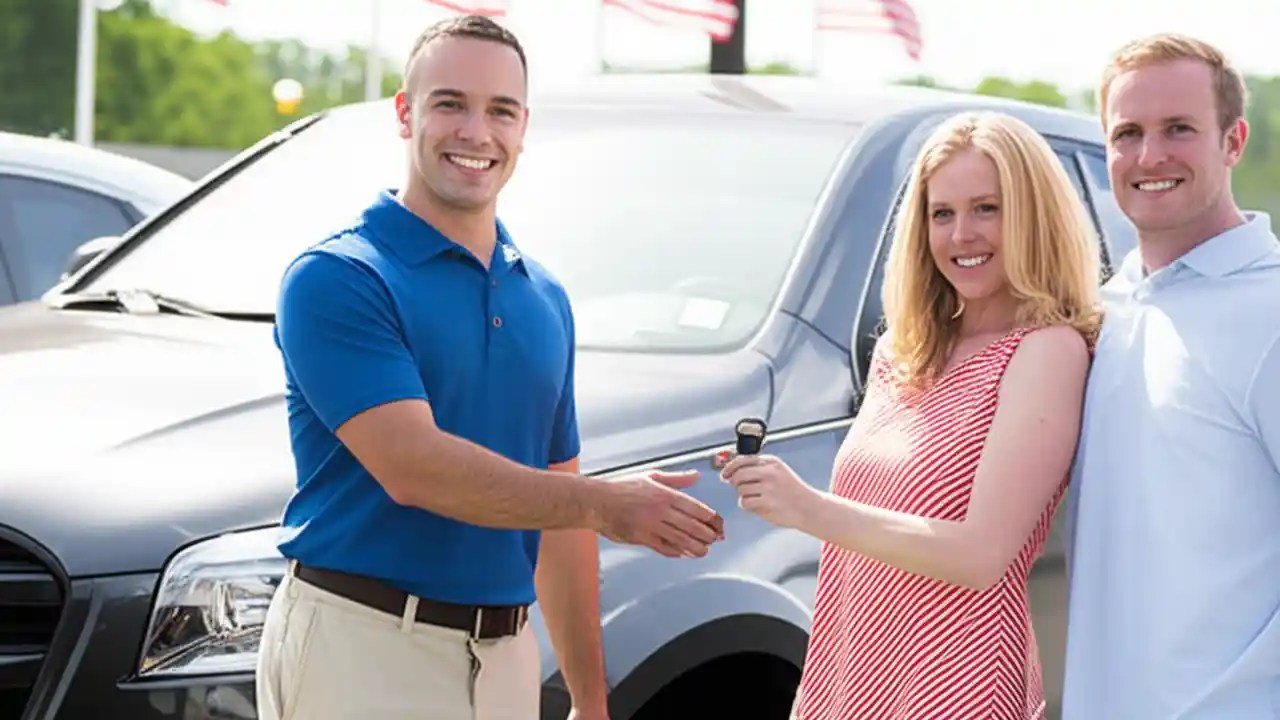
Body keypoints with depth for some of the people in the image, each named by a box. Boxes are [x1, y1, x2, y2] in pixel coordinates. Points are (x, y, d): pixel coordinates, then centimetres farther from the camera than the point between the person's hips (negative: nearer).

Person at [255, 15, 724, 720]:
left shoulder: (543, 298, 13)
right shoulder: (335, 278, -8)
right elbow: (412, 466, -19)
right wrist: (605, 504, -18)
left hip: (505, 660, 6)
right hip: (361, 643, -6)